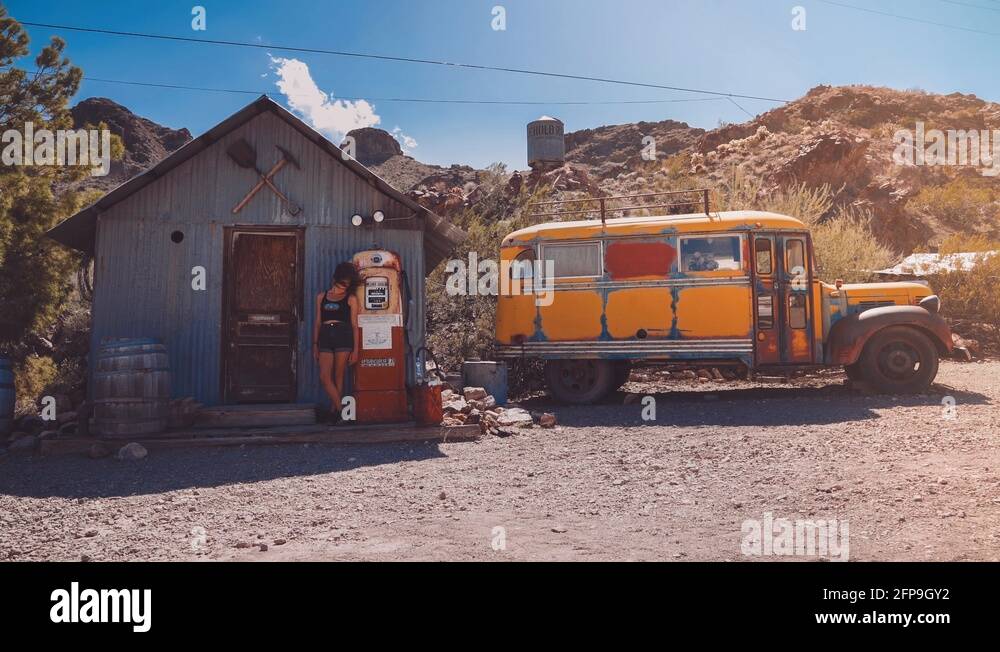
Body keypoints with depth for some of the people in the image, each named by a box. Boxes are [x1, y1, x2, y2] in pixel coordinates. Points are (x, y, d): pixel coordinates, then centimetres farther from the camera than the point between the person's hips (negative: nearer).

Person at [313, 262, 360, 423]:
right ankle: (340, 409, -1)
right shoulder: (321, 297, 18)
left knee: (338, 377, -1)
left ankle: (335, 411, 8)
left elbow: (354, 325, 4)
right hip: (325, 338, 3)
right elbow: (317, 322, 16)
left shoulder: (351, 299, 8)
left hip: (343, 337, -3)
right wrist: (315, 345, 9)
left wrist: (355, 349, -2)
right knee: (324, 377, -8)